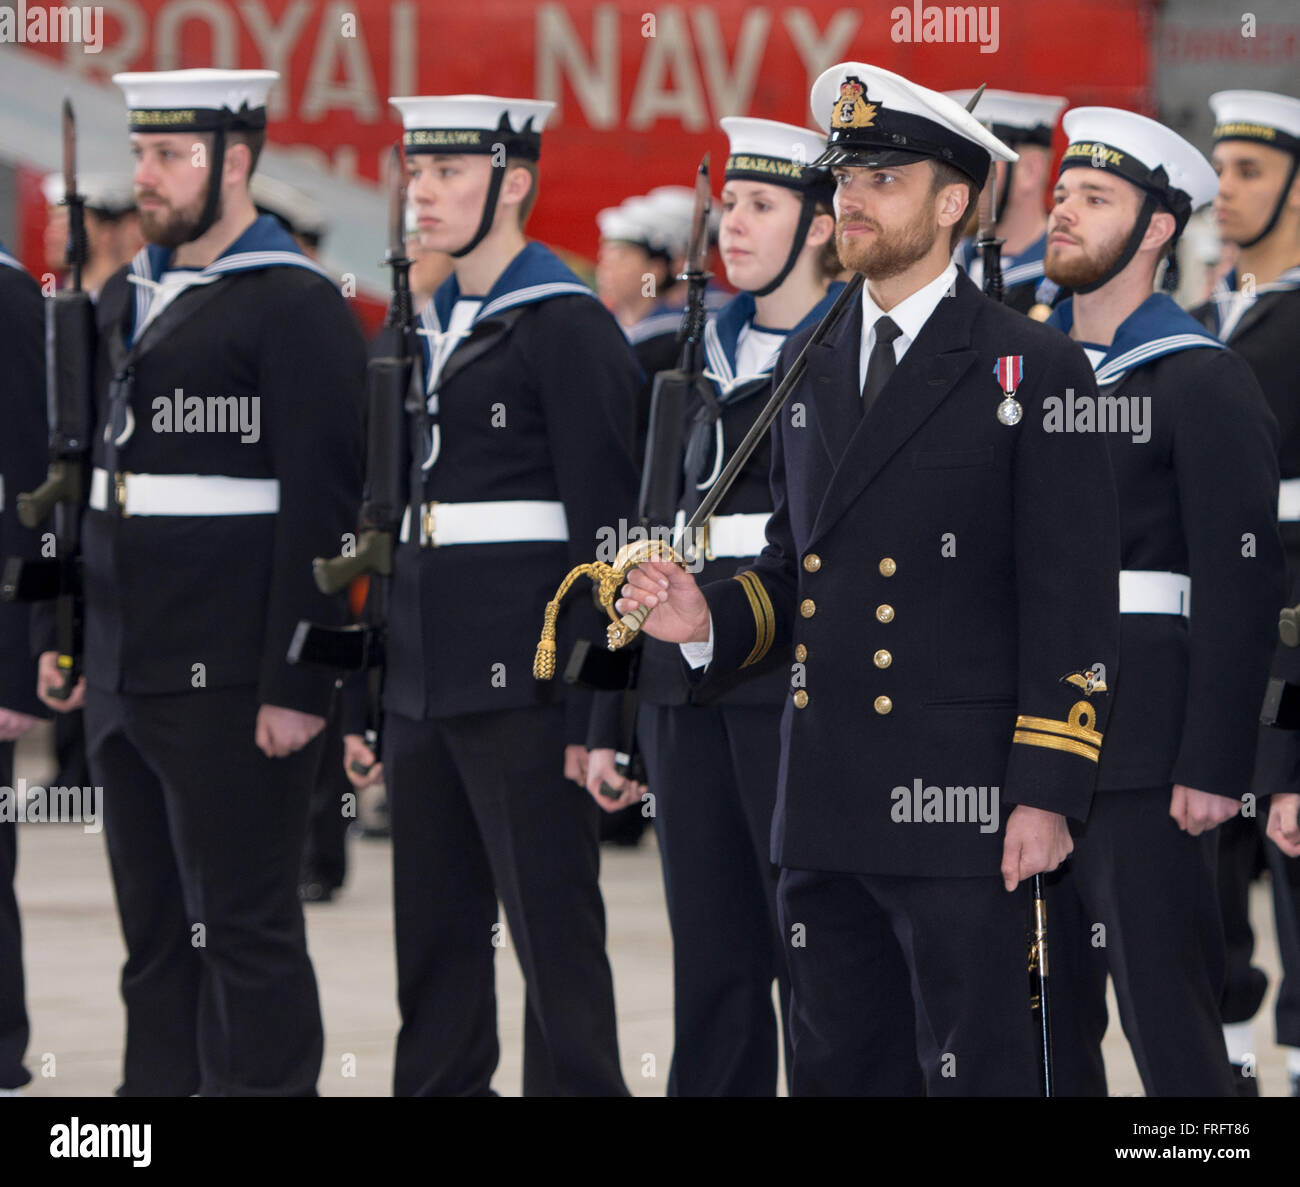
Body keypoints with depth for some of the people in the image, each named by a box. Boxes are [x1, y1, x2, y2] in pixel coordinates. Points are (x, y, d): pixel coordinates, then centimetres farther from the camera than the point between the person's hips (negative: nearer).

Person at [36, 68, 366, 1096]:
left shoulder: (298, 307, -9)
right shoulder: (126, 301, 16)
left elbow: (321, 508, -13)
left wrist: (299, 682, -16)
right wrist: (66, 635, 18)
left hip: (231, 684, -8)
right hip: (127, 674, 8)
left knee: (244, 927, -3)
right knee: (155, 930, 11)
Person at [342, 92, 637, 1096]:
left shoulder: (570, 327, -8)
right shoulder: (430, 327, 17)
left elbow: (604, 529, -12)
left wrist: (592, 708, -16)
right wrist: (373, 697, 16)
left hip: (523, 678, -8)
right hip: (428, 682, 8)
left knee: (553, 930, -4)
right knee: (435, 938, 10)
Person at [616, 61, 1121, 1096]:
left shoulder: (1036, 371, -3)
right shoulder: (806, 366, 16)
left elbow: (1074, 604, -7)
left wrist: (1047, 795, -13)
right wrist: (710, 618, 2)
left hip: (961, 815, -6)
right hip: (824, 813, 6)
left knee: (973, 1072, -4)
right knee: (841, 1073, 11)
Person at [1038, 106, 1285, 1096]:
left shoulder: (1204, 384, -6)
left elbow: (1242, 587, -11)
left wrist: (1213, 766, -17)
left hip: (1144, 756, -7)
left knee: (1168, 1020, -5)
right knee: (1047, 1026, 9)